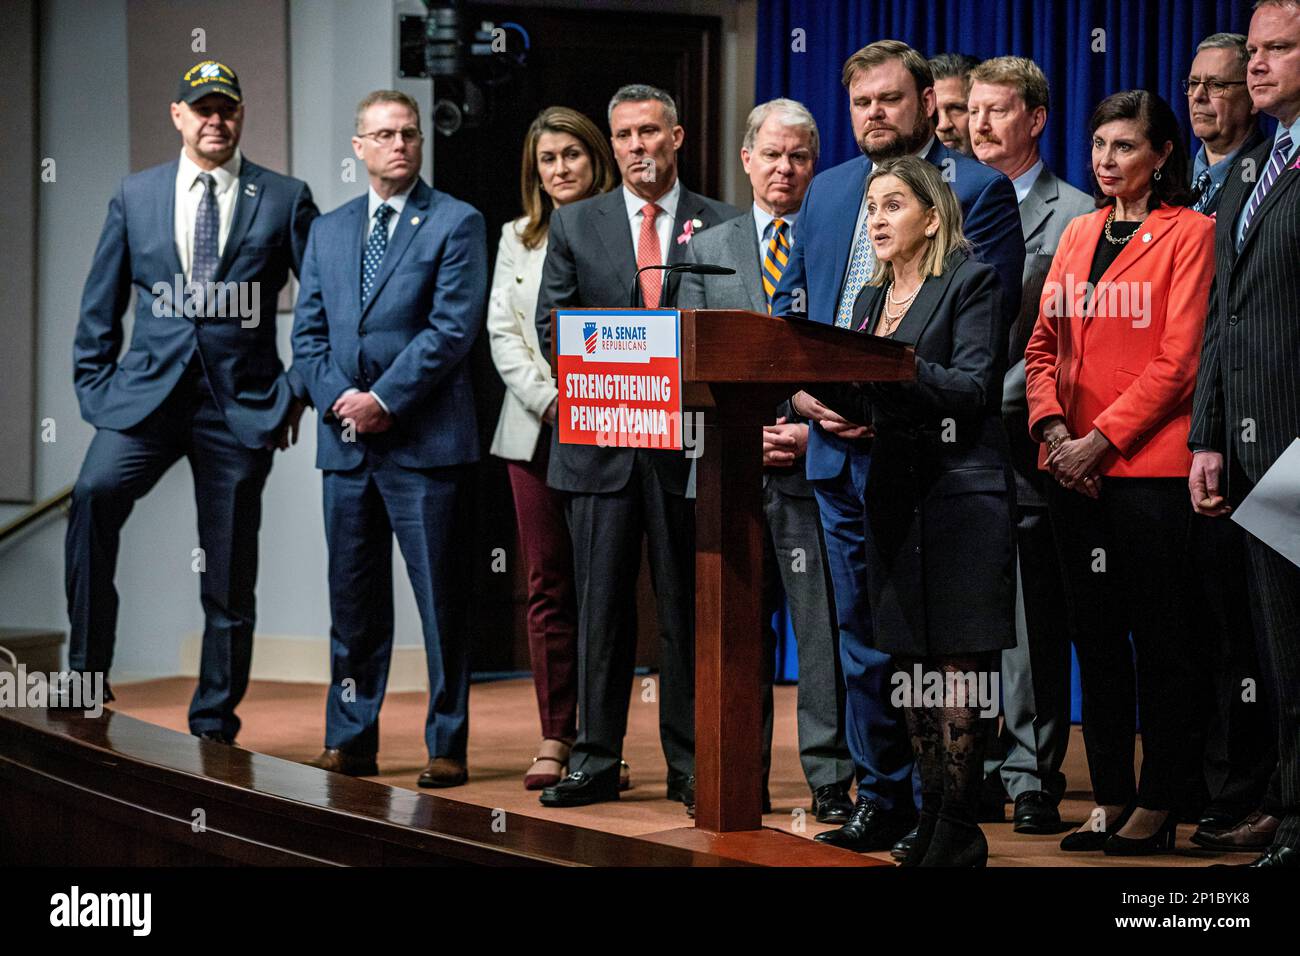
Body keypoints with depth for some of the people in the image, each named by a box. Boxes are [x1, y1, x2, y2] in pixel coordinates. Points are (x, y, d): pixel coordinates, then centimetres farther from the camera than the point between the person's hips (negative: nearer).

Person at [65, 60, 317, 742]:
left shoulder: (285, 199, 4)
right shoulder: (135, 196, 9)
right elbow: (99, 308, 14)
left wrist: (297, 391, 0)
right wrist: (95, 392, 6)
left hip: (242, 405, -1)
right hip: (147, 392, 1)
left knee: (230, 578, 3)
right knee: (94, 491, -27)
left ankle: (214, 725, 15)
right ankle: (86, 673, -19)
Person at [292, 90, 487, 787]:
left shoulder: (456, 224, 0)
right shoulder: (328, 231, 16)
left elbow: (453, 328, -9)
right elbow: (307, 331, 13)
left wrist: (384, 400, -13)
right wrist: (336, 399, -4)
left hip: (424, 440, -5)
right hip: (346, 442, 5)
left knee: (440, 599, -2)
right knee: (353, 598, 9)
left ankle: (446, 747, 3)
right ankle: (351, 742, 15)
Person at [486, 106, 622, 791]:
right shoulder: (518, 239, 15)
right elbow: (502, 333, 9)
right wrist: (550, 402, -5)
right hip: (536, 431, 3)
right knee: (549, 587, 1)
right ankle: (555, 738, 3)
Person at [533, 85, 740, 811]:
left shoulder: (722, 226, 7)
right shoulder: (575, 224, 11)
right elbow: (551, 325, 8)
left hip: (688, 439, -1)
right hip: (600, 438, 1)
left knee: (688, 606, 3)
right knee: (601, 605, 2)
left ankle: (690, 764, 9)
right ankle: (595, 761, 7)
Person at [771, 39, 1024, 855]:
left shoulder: (979, 190, -2)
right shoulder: (826, 191, 17)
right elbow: (788, 303, 18)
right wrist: (803, 390, -2)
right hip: (839, 451, 6)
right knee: (863, 639, 10)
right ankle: (883, 798, 18)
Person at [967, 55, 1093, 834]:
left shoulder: (1074, 215, 0)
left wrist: (993, 401, -12)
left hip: (1021, 444, -5)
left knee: (1032, 623, -3)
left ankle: (1033, 781, 2)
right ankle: (979, 772, 12)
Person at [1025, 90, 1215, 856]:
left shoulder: (1189, 232, -3)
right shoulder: (1078, 234, 15)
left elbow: (1178, 357, -10)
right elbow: (1044, 344, 13)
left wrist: (1101, 439, -14)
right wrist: (1052, 427, -5)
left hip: (1149, 466, -6)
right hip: (1074, 468, 6)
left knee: (1159, 639, 0)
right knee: (1096, 634, 9)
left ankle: (1159, 807, 5)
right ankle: (1111, 797, 15)